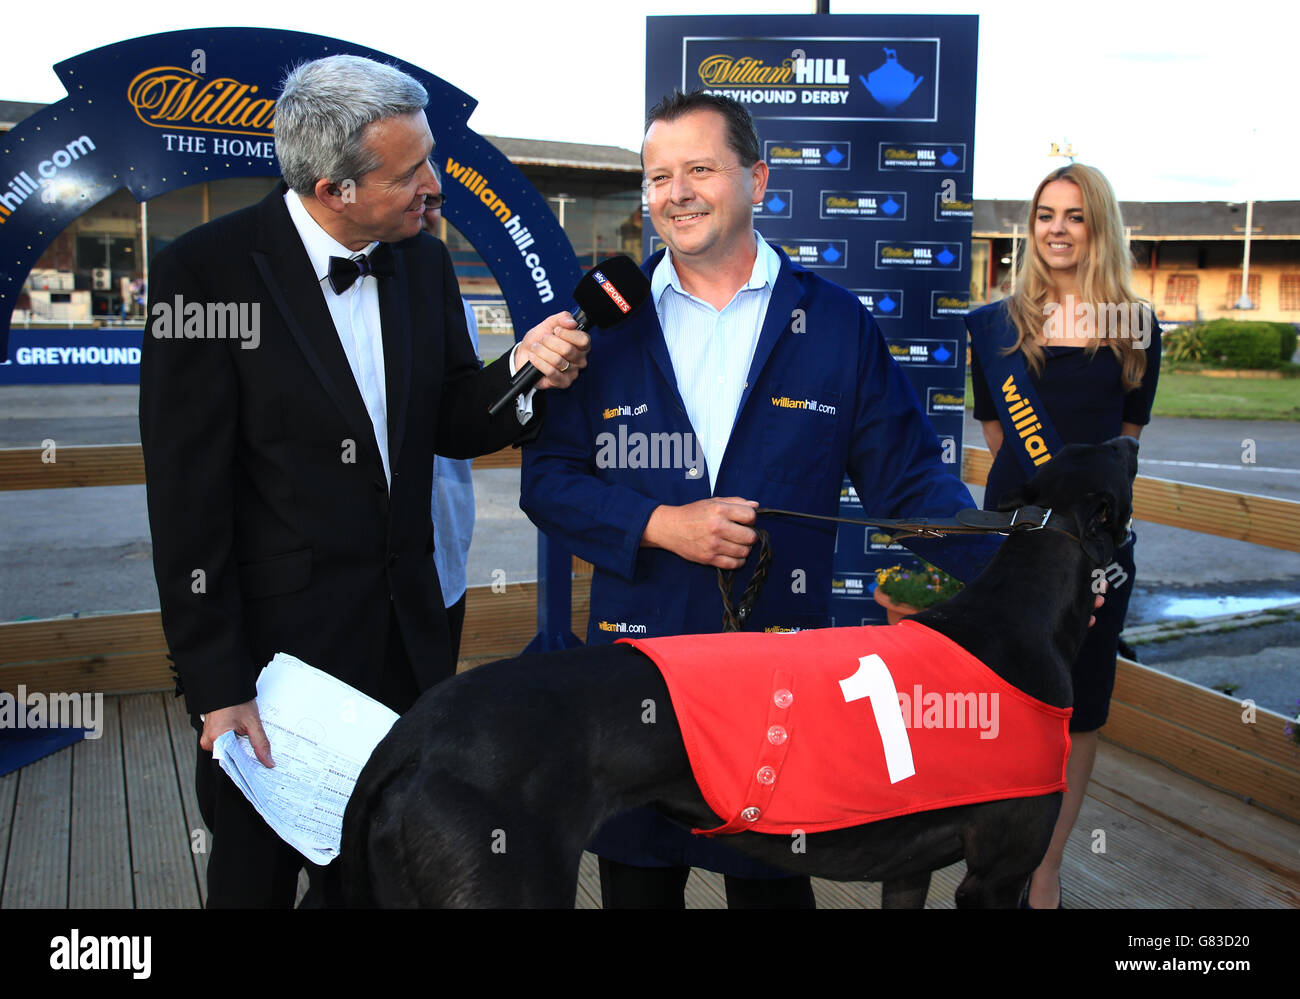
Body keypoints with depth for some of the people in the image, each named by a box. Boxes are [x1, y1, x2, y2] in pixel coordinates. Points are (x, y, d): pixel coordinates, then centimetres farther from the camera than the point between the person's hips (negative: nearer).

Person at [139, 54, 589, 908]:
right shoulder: (207, 272, -16)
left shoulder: (424, 262, 2)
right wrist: (216, 688, -15)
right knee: (258, 874, 16)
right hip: (273, 639, -4)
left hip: (406, 635, 5)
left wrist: (523, 371, -12)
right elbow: (188, 501, -15)